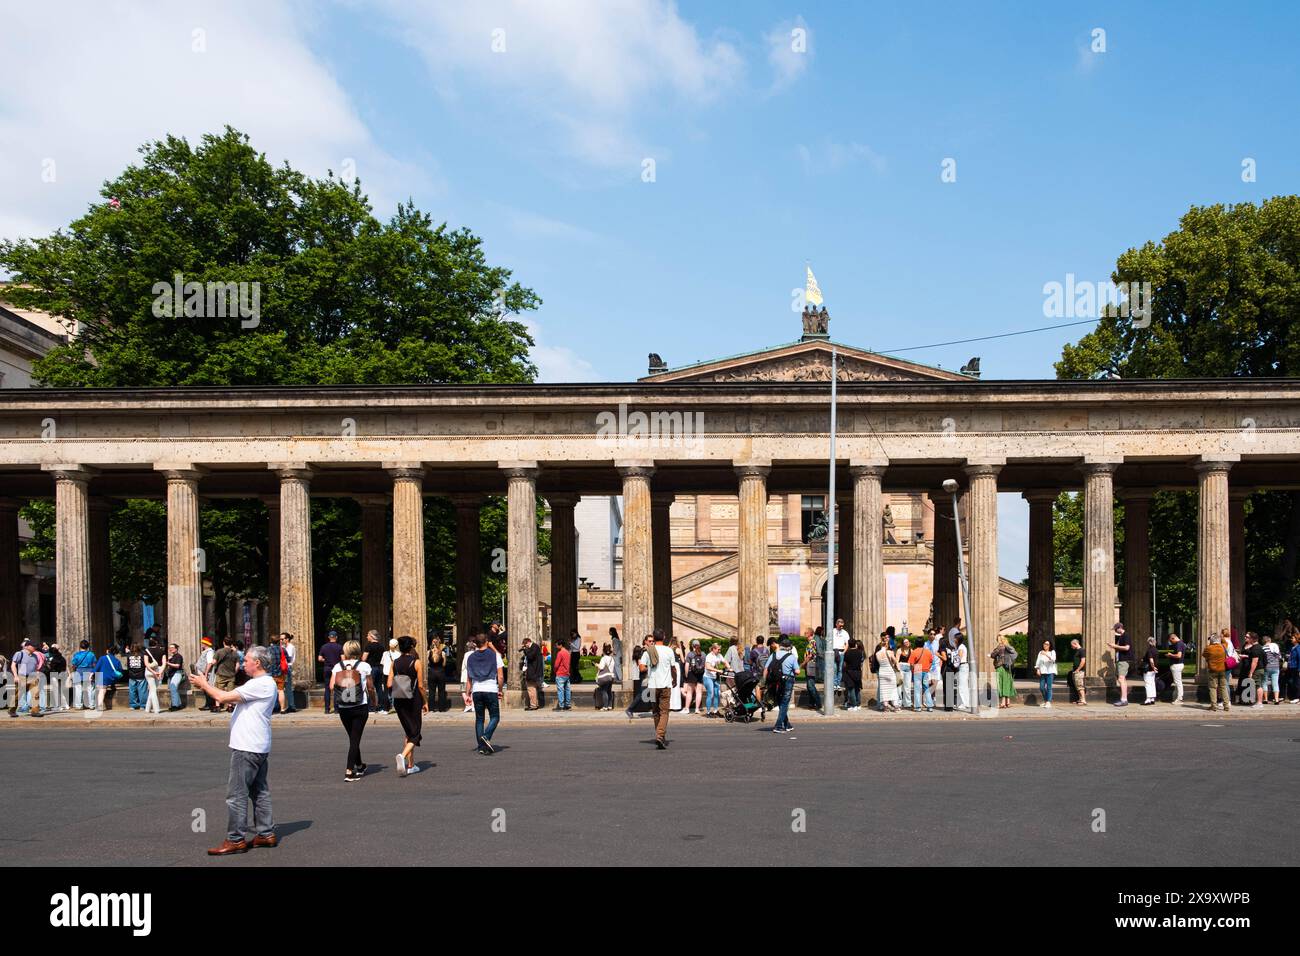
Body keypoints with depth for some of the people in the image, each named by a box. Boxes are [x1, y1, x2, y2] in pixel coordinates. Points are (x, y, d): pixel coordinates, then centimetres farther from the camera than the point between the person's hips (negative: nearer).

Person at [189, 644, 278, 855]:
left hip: (247, 748, -11)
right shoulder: (263, 683, 17)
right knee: (259, 792, 14)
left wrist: (203, 684, -6)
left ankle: (235, 840, -3)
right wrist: (207, 686, 7)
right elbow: (229, 699, 18)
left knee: (236, 795, -6)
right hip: (258, 748, 11)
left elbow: (224, 697, -21)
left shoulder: (260, 684, -18)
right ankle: (266, 833, 18)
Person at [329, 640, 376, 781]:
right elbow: (370, 687, -1)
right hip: (360, 707, -3)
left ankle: (359, 766, 35)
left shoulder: (337, 666, 1)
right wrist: (373, 700, 17)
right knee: (355, 739, 0)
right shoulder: (364, 666, -5)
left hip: (343, 708, 3)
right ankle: (349, 772, -8)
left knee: (352, 738, 19)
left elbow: (331, 686, -5)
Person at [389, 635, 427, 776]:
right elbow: (421, 685, -9)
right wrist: (425, 702, 1)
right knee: (414, 733, 2)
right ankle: (403, 755, -25)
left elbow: (389, 684, -2)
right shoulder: (417, 662, -9)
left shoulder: (395, 663, 2)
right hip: (414, 701, -4)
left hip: (399, 701, 4)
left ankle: (411, 765, 19)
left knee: (408, 732, 18)